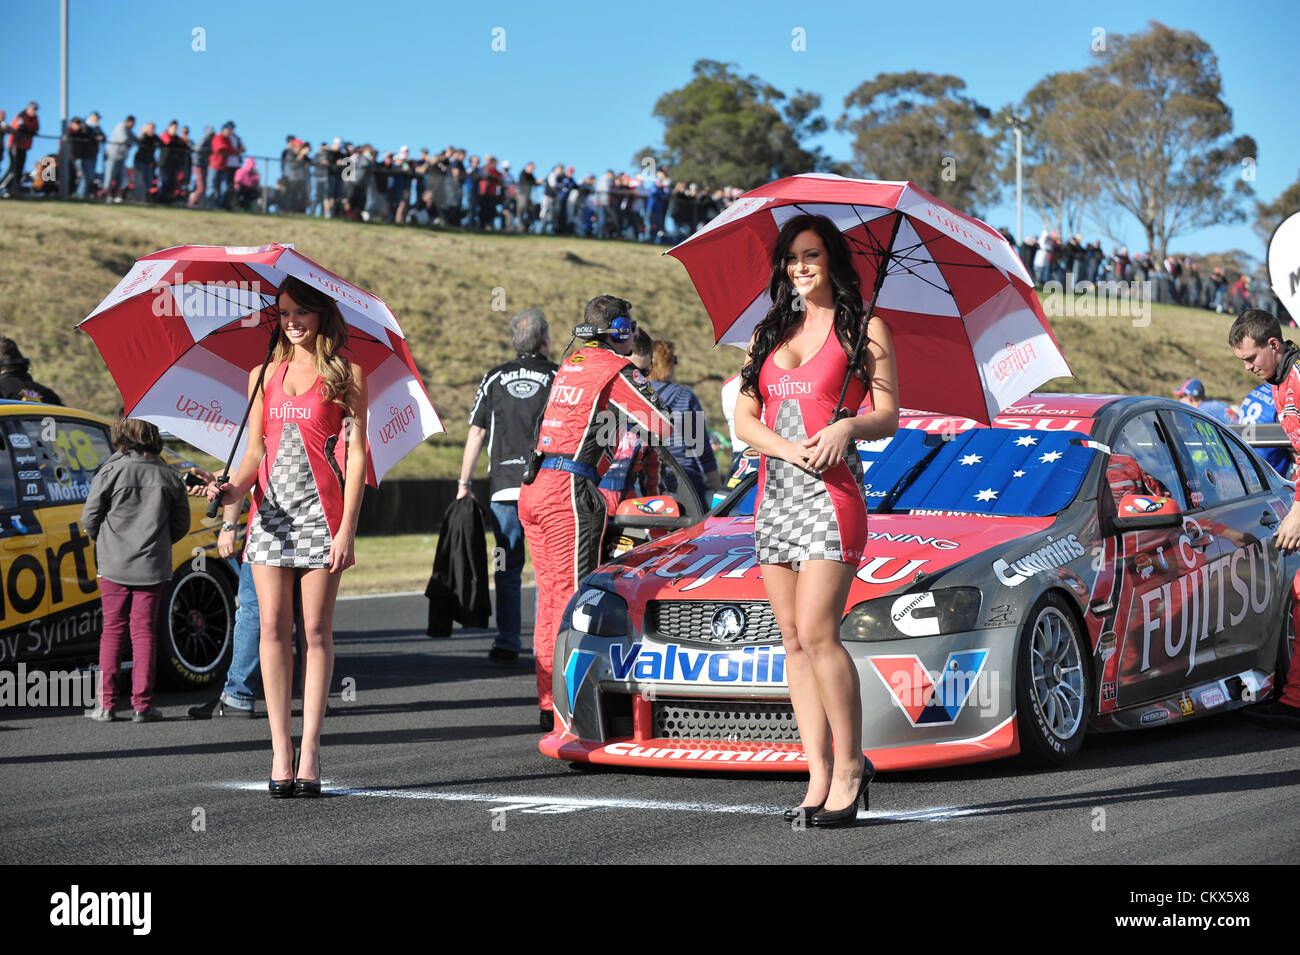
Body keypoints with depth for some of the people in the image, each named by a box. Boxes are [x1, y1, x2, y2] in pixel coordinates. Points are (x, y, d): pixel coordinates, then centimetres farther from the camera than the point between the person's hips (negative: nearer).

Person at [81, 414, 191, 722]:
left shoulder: (111, 471, -7)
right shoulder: (169, 475, 1)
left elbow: (89, 518, -4)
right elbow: (181, 524, 7)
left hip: (114, 565, -1)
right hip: (153, 567, 2)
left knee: (112, 631, 7)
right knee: (144, 632, 5)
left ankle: (106, 704, 5)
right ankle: (142, 705, 2)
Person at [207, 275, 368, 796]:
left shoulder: (347, 374, 3)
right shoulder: (264, 375, 14)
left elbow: (356, 454, -1)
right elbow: (255, 448, 15)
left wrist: (346, 528, -9)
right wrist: (234, 487, -7)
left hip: (321, 509, -3)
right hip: (270, 509, 3)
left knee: (316, 630, -3)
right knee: (273, 629, -1)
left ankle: (309, 751, 1)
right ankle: (280, 748, 2)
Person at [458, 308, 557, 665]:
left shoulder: (494, 379, 7)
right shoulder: (559, 378, 1)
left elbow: (476, 435, 5)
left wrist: (463, 483, 9)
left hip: (505, 487, 2)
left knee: (507, 568, 7)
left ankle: (507, 645, 2)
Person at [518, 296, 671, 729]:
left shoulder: (569, 365, 20)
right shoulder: (616, 370, -3)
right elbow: (663, 429, -6)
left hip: (533, 486, 8)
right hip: (570, 488, -8)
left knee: (550, 596, 11)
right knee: (572, 596, -7)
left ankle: (548, 702, 12)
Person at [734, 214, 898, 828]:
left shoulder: (864, 328, 4)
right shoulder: (769, 332, 18)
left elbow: (887, 418, 1)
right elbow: (744, 416, 10)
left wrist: (847, 428, -21)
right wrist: (787, 448, -9)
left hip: (831, 489, -6)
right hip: (774, 490, 6)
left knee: (816, 632, -15)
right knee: (794, 641, 2)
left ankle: (850, 766, -5)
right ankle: (819, 778, 4)